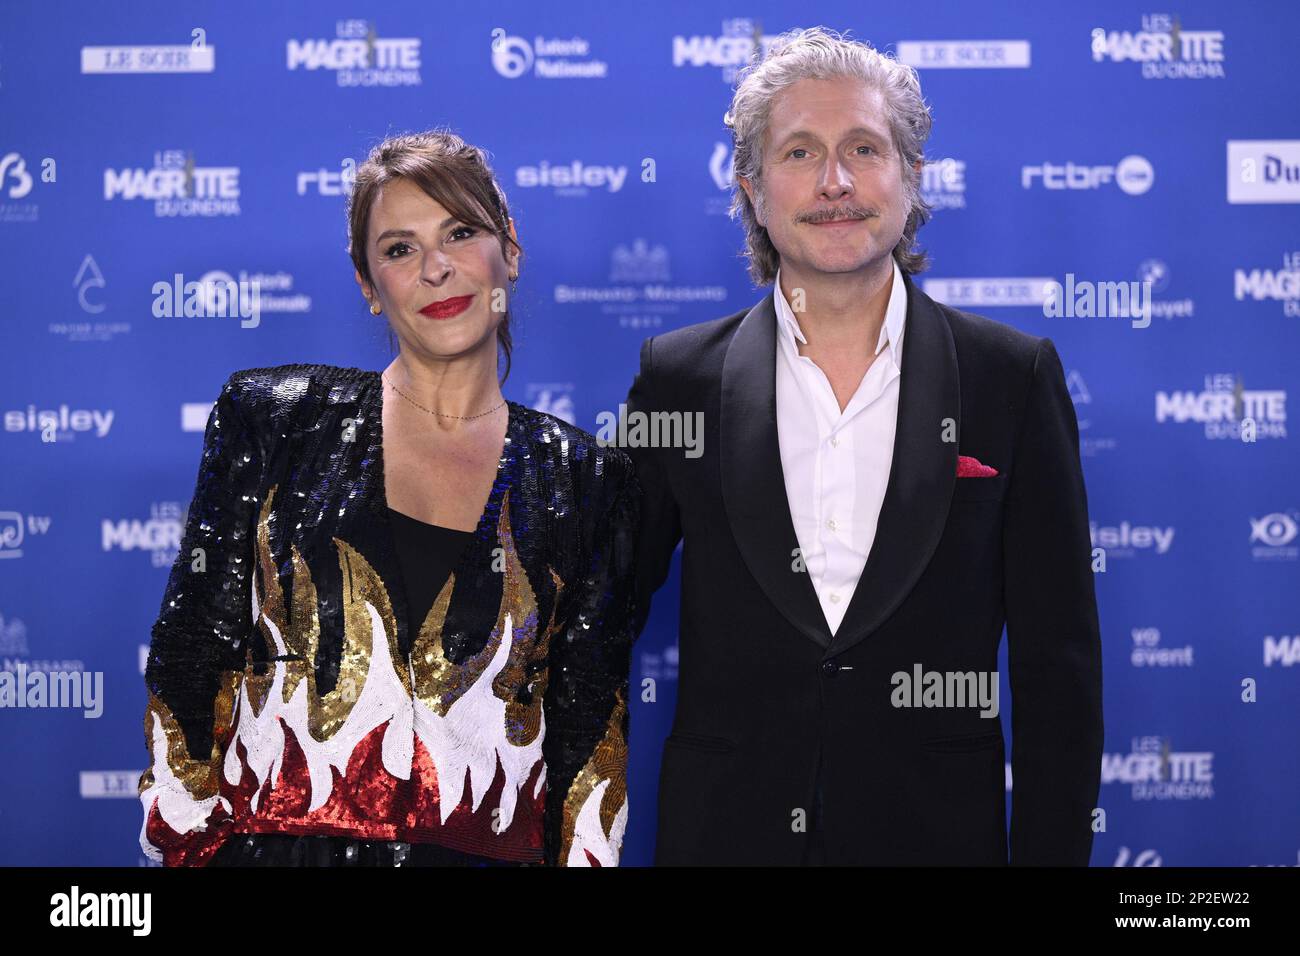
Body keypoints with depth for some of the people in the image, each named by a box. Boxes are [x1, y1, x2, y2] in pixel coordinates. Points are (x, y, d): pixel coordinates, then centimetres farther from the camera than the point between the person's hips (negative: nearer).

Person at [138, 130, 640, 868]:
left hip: (488, 853, 1)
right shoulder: (270, 420, 1)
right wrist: (186, 844, -4)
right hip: (275, 844, 0)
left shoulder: (588, 484, 3)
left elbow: (588, 728, 4)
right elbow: (190, 664, 1)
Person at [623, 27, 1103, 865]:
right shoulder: (678, 378, 0)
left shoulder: (1013, 378, -2)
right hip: (725, 828, 1)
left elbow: (1057, 665, -1)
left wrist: (1052, 851, -6)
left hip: (938, 829, 0)